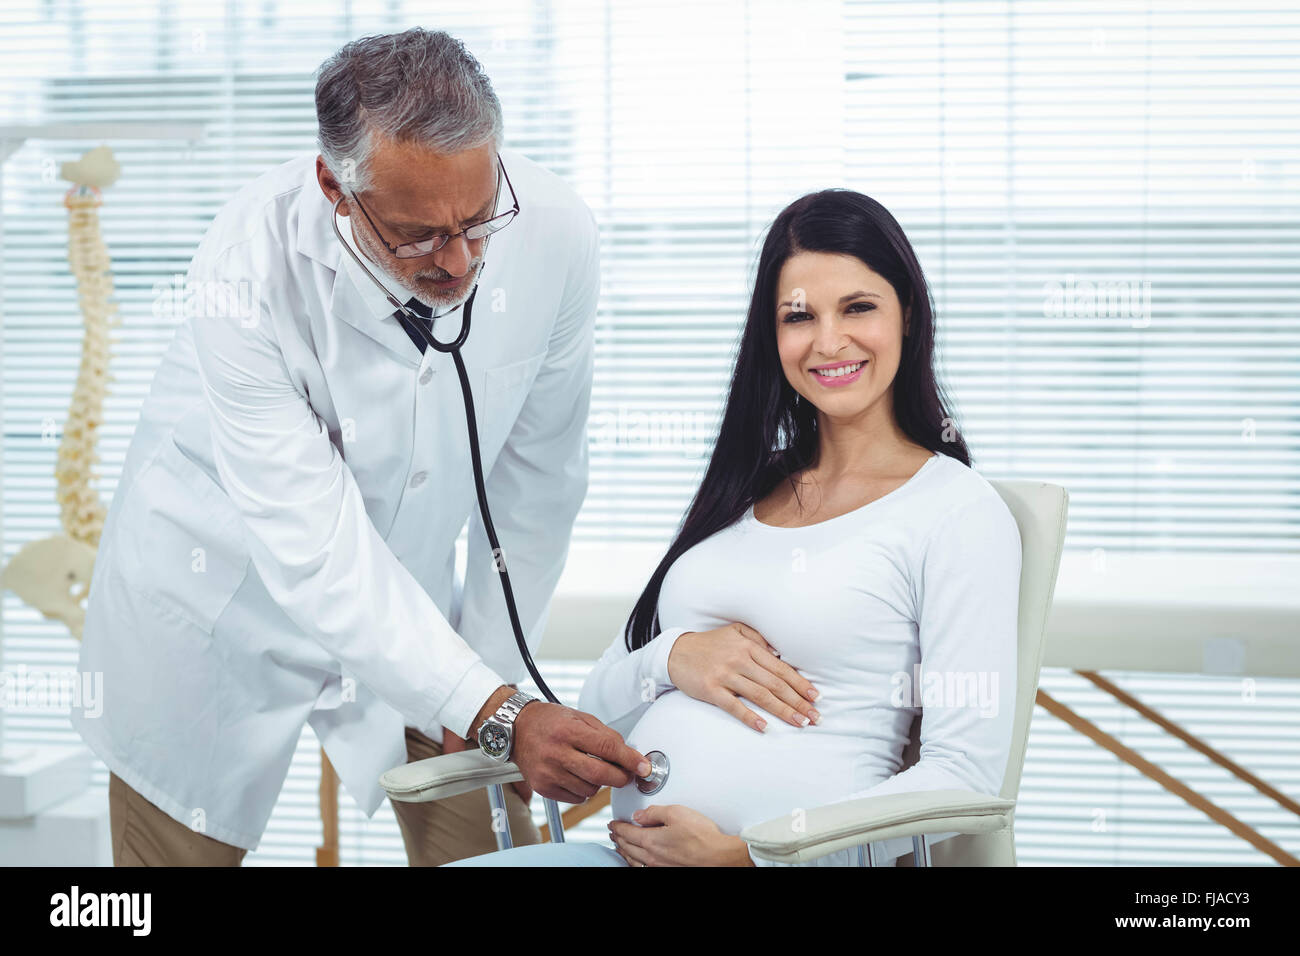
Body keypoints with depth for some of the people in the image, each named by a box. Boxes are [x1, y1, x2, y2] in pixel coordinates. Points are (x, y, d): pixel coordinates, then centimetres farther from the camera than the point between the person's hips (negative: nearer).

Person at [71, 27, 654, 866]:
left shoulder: (556, 235, -23)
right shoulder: (248, 273, -34)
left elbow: (536, 480, -9)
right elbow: (313, 553, -34)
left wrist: (490, 665, -2)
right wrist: (494, 711, -40)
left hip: (406, 583, 3)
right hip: (220, 576, -3)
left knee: (494, 847, 5)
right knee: (179, 846, 9)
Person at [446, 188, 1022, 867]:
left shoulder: (959, 509, 1)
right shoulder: (743, 492, 20)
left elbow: (966, 772, -7)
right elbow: (594, 706, 20)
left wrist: (745, 854, -13)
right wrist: (673, 657, -3)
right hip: (631, 848, 6)